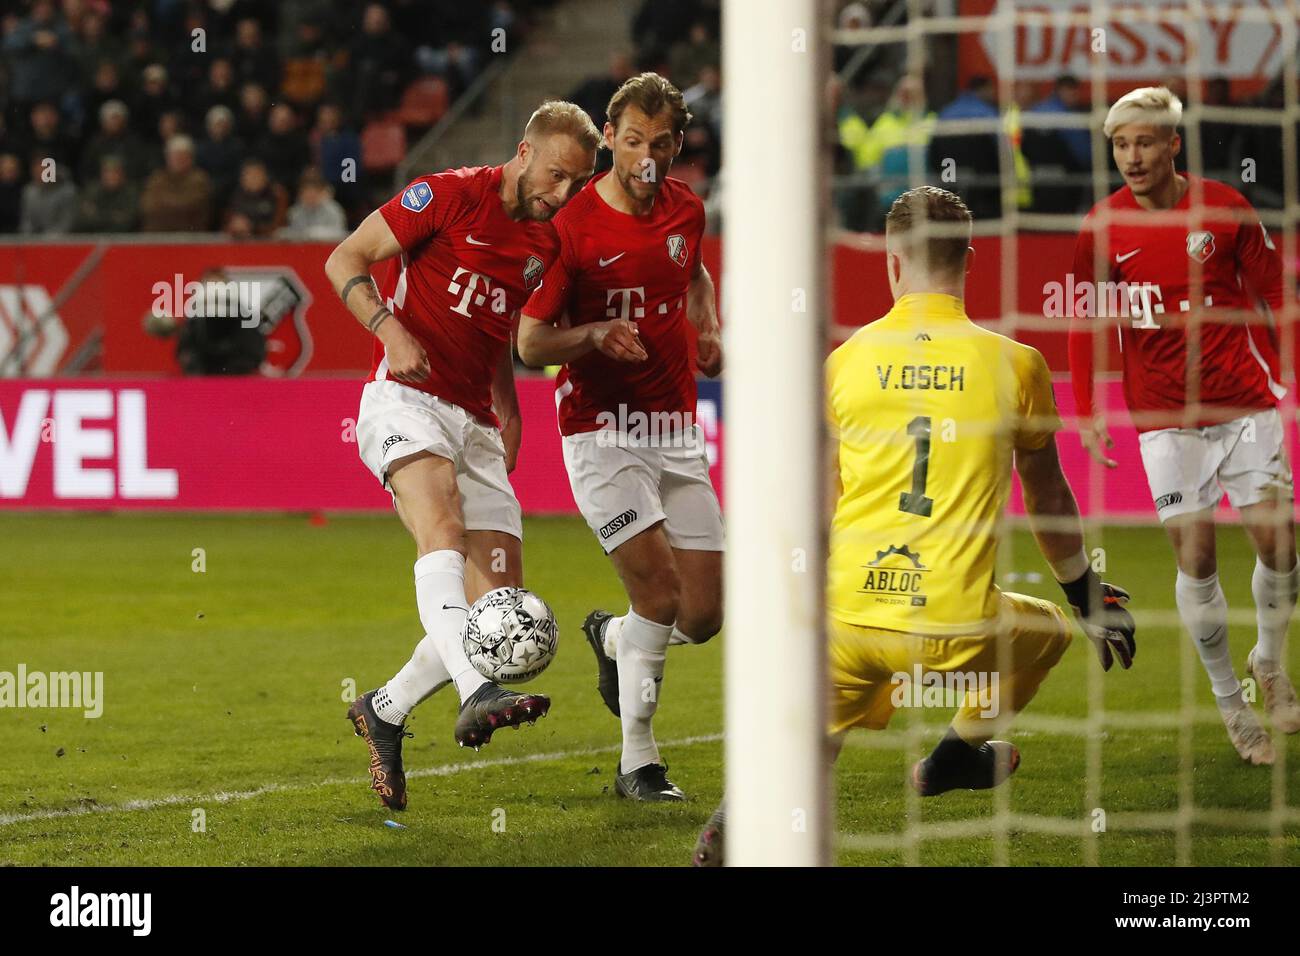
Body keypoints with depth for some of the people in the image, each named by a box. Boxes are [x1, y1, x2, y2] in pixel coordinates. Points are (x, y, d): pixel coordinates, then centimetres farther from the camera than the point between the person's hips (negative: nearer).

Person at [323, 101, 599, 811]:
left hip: (475, 423, 7)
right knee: (443, 527, -34)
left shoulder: (544, 245, 16)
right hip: (405, 400, -7)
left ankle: (384, 712, 18)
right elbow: (345, 260, -4)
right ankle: (476, 696, -52)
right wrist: (391, 329, -20)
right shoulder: (451, 196, -4)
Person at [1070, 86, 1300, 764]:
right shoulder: (1102, 226, -2)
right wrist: (1087, 412, 1)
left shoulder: (1225, 208, -4)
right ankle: (1229, 702, 9)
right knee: (1195, 556, -4)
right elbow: (1086, 321, 7)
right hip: (1164, 415, 0)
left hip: (1244, 402, 0)